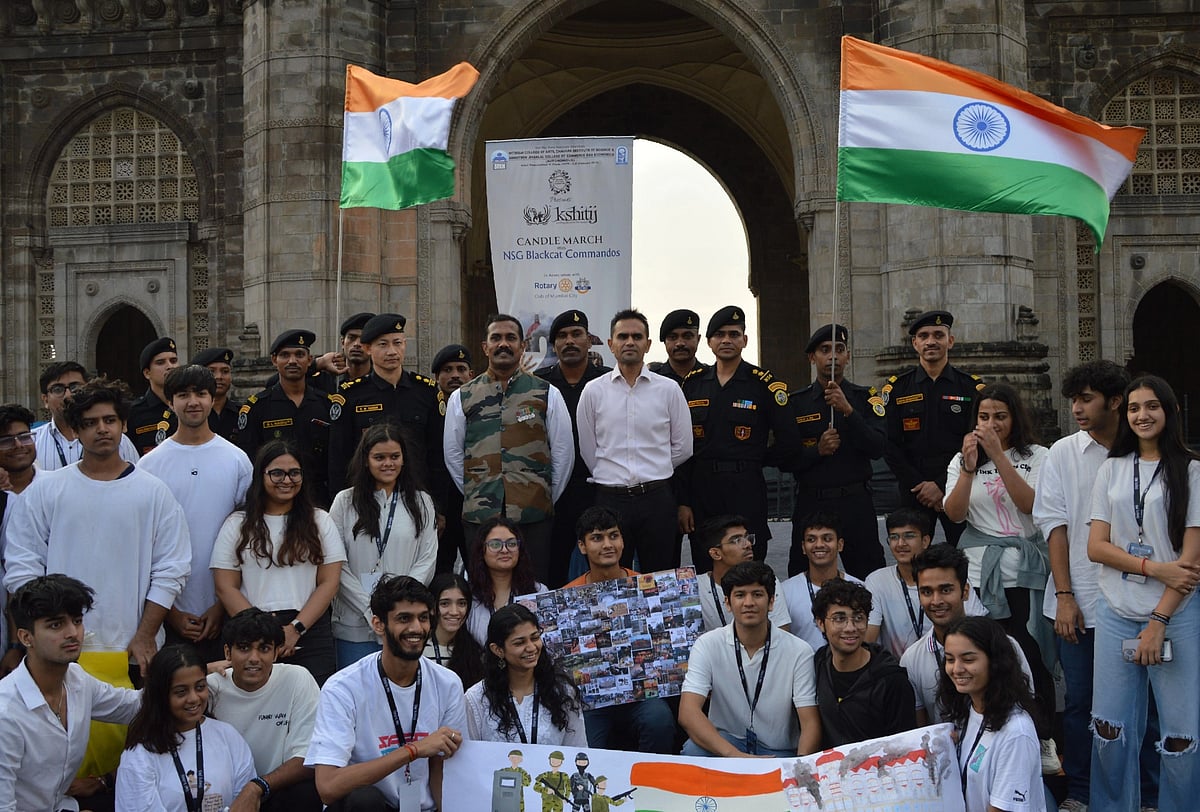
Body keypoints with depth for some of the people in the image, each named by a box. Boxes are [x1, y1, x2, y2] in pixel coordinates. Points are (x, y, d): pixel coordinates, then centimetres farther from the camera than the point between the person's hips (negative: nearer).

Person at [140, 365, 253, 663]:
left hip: (223, 613, 1)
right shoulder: (151, 464, 3)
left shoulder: (237, 460, 5)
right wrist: (169, 610, -3)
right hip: (169, 613, 0)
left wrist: (223, 604, -3)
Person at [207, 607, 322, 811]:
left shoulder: (298, 680, -7)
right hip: (226, 792, 1)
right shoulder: (210, 687, -3)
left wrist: (258, 787, -25)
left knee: (308, 793, -32)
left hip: (281, 788, -1)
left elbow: (309, 760, -10)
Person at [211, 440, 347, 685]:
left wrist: (296, 628, -8)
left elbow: (329, 583, 4)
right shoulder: (237, 525, 8)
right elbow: (226, 588, 2)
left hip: (310, 632, 0)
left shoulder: (320, 521, 11)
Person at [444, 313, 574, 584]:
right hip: (479, 517, 1)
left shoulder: (547, 394, 6)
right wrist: (475, 497, 11)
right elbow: (453, 455, 14)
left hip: (534, 515, -1)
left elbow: (564, 453, 8)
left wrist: (547, 499, 8)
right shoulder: (461, 397, 9)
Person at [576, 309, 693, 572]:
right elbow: (587, 451, 8)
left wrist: (653, 473, 9)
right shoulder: (593, 391, 3)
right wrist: (614, 476, 10)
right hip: (610, 498, 0)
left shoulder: (669, 390, 4)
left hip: (657, 498, 0)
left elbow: (682, 448, 9)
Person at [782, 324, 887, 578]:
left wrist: (848, 410, -17)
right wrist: (817, 450, -14)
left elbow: (877, 448, -8)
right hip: (810, 504, 1)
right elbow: (784, 461, 3)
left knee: (869, 577, -3)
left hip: (856, 503, 0)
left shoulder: (866, 398, 6)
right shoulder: (795, 403, 6)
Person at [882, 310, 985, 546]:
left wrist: (942, 486, -10)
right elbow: (890, 446, 2)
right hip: (913, 491, 1)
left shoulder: (972, 387, 3)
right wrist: (919, 486, -8)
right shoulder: (896, 388, 5)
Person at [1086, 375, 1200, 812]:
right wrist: (1155, 568, -11)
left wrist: (1159, 621, -11)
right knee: (1111, 728, 3)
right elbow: (1096, 547, 4)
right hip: (1116, 613, 3)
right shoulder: (1111, 470, 11)